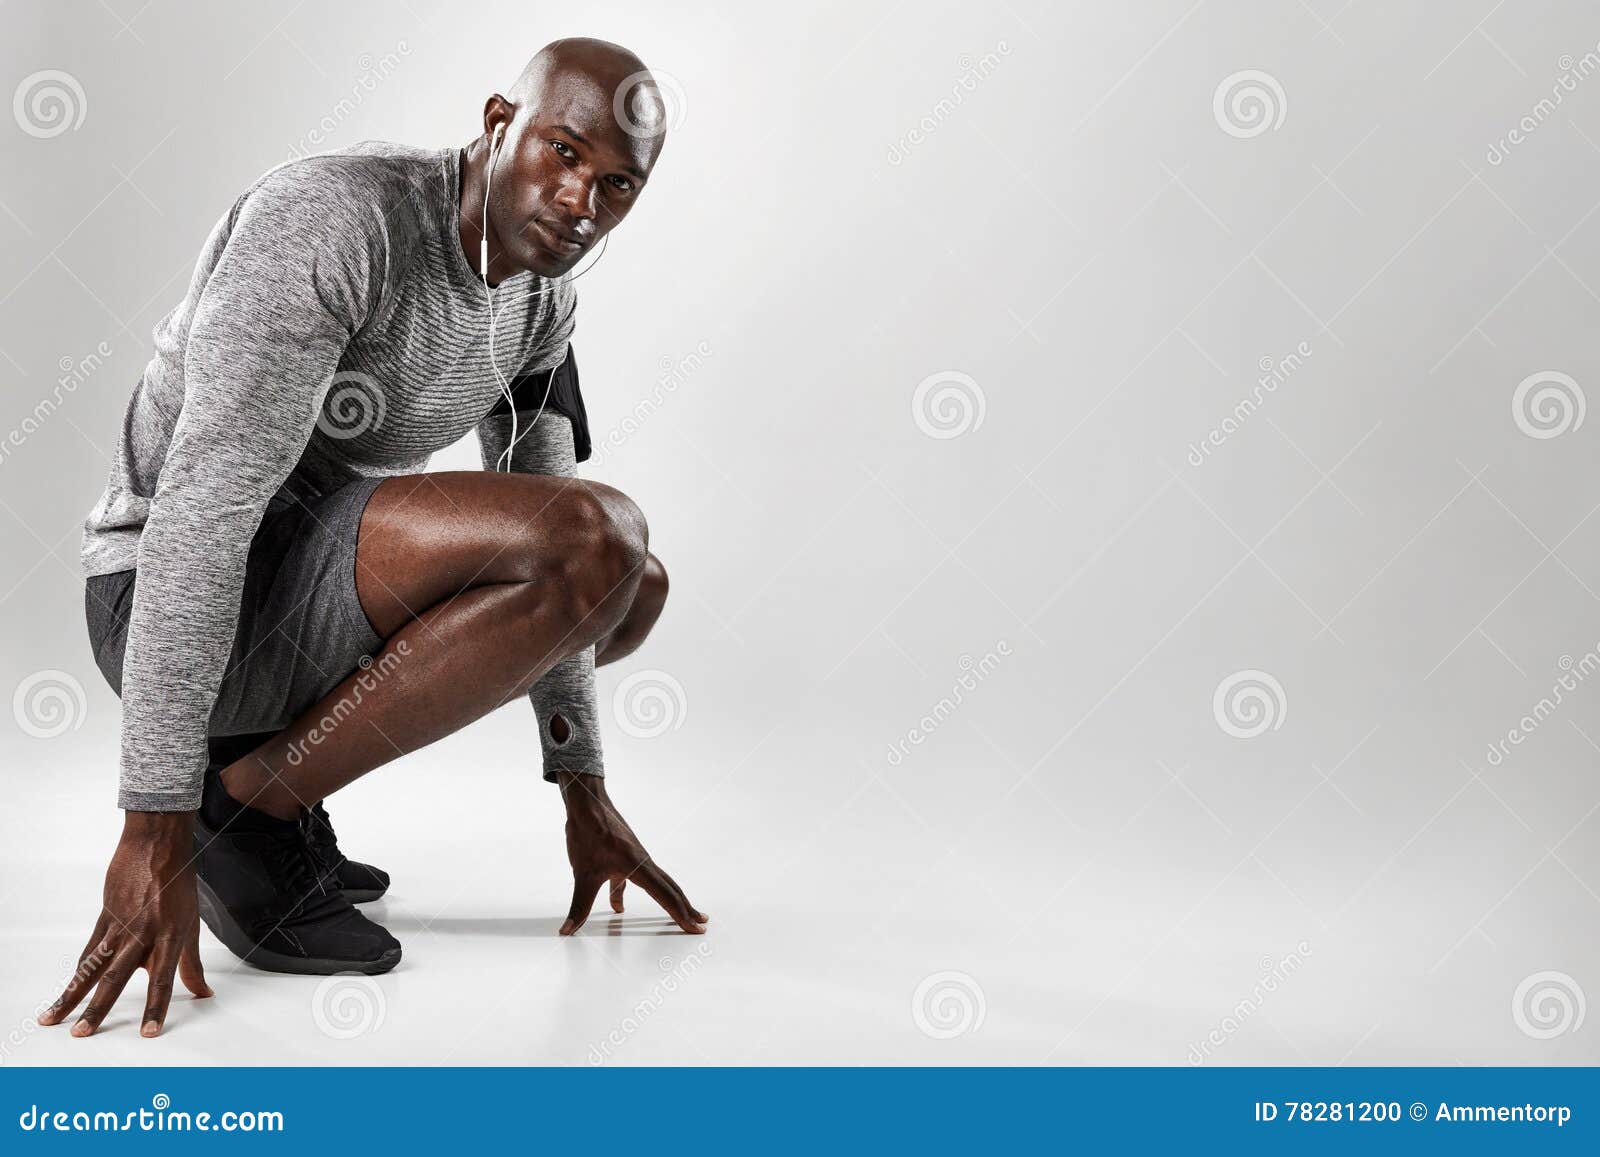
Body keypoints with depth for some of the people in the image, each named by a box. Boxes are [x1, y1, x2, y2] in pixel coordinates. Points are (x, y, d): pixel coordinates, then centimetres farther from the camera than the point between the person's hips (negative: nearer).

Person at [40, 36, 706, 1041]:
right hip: (173, 602, -9)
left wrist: (586, 793, 8)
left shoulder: (544, 292, 5)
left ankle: (278, 748, 8)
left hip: (313, 581, 9)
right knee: (597, 538, -27)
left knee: (634, 585, 14)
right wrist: (156, 828, -29)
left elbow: (539, 556, 9)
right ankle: (241, 807, -13)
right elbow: (201, 504, -28)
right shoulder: (331, 216, -21)